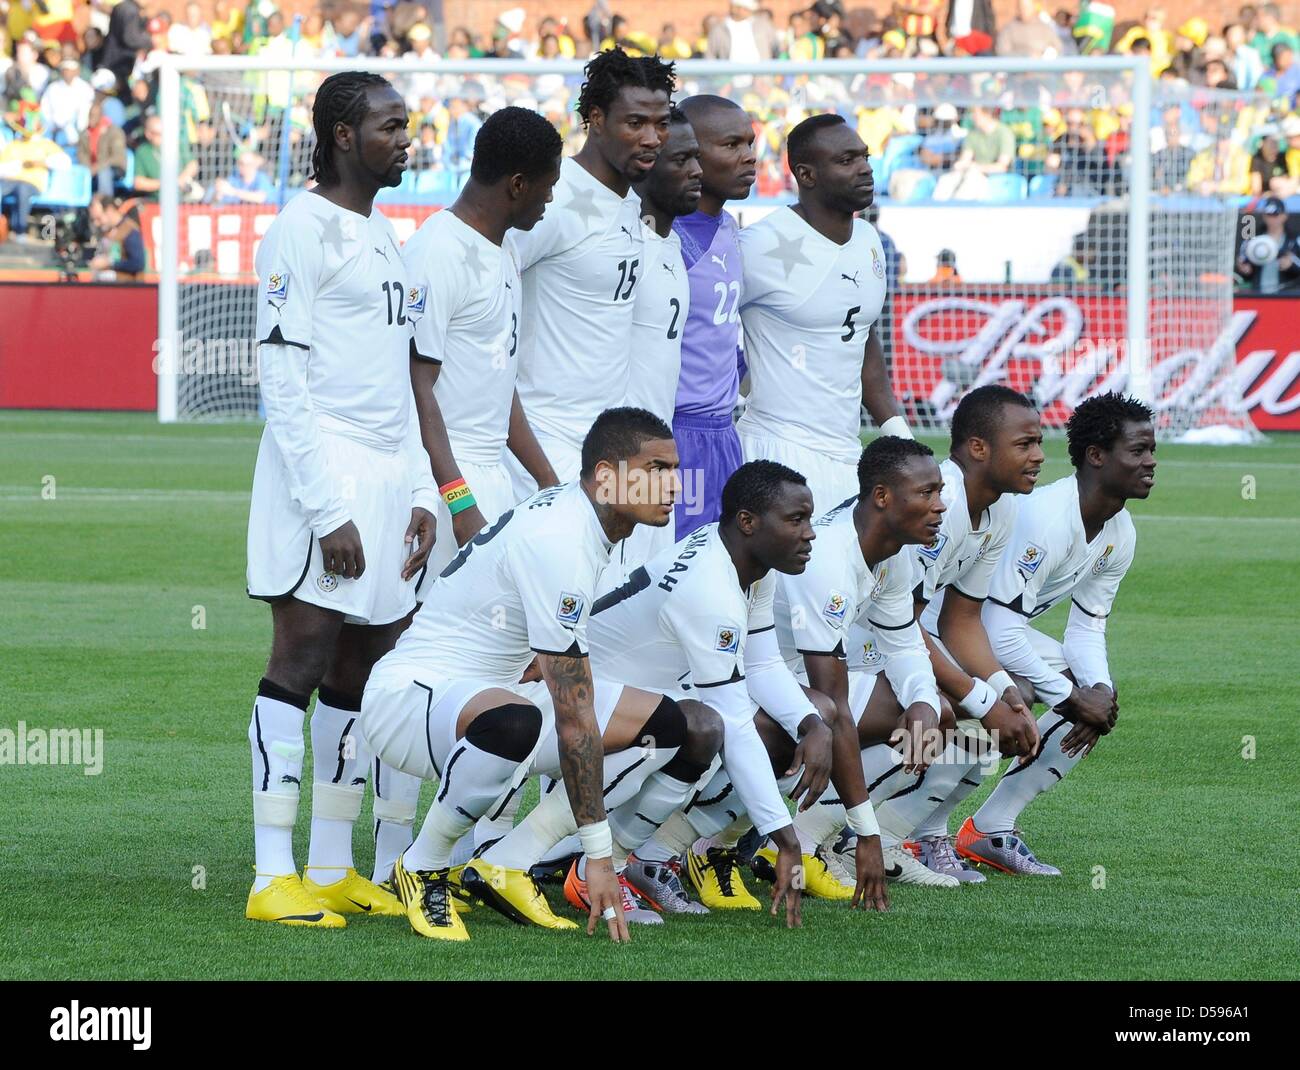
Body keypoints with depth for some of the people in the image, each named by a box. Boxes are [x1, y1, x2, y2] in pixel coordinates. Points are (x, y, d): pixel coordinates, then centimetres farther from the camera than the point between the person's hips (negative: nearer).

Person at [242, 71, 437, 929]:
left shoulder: (384, 237, 19)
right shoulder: (304, 232, -8)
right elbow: (283, 383, -12)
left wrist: (421, 491, 13)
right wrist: (329, 510, -17)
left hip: (389, 477, 8)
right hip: (321, 472, -8)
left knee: (361, 672, 8)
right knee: (301, 657, -10)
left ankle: (334, 868, 12)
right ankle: (274, 877, -11)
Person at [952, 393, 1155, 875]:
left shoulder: (1119, 535, -2)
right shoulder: (1046, 519, -32)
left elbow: (1087, 626, 6)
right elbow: (1000, 633, -34)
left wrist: (1098, 691, -15)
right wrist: (1073, 699, -25)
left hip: (997, 631, 10)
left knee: (1099, 696, 4)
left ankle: (992, 828, 7)